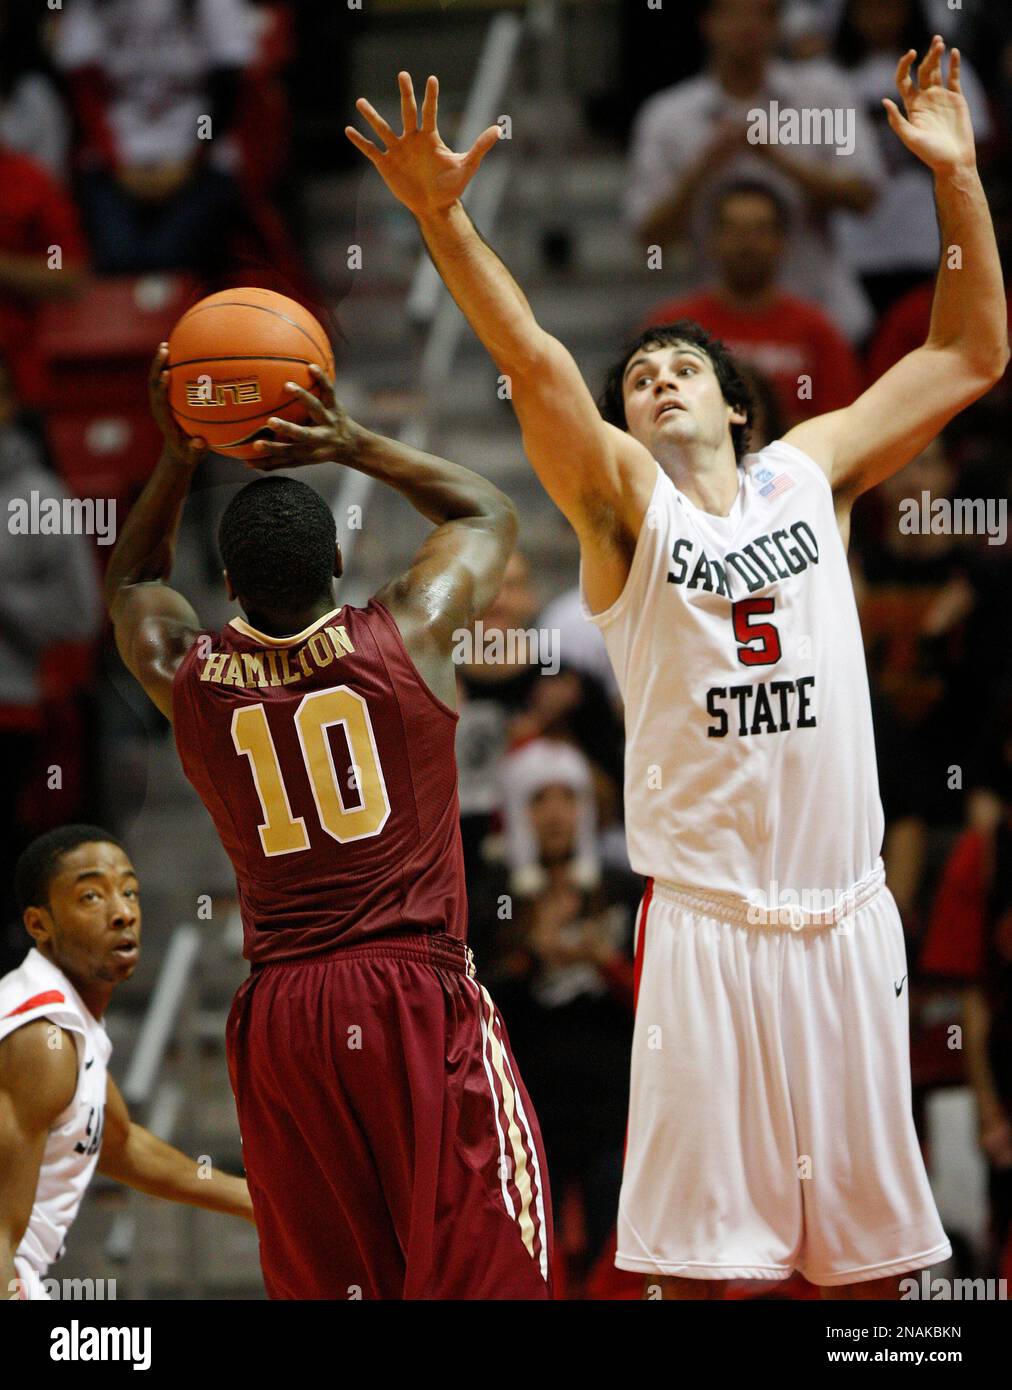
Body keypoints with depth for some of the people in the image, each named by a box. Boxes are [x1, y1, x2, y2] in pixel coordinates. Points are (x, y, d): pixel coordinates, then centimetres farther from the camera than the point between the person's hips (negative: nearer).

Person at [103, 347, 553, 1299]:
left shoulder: (187, 678, 4)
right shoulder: (406, 634, -1)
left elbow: (128, 584, 29)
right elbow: (489, 515, 19)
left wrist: (178, 461, 18)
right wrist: (355, 447, 12)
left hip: (278, 1016, 3)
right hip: (420, 995, -3)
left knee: (326, 1284, 6)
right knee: (481, 1274, -3)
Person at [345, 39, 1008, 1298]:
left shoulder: (813, 472, 10)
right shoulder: (624, 502, 2)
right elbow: (534, 364, -14)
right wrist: (441, 216, -28)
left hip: (843, 909, 3)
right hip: (703, 911, -2)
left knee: (866, 1239, 8)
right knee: (695, 1239, -1)